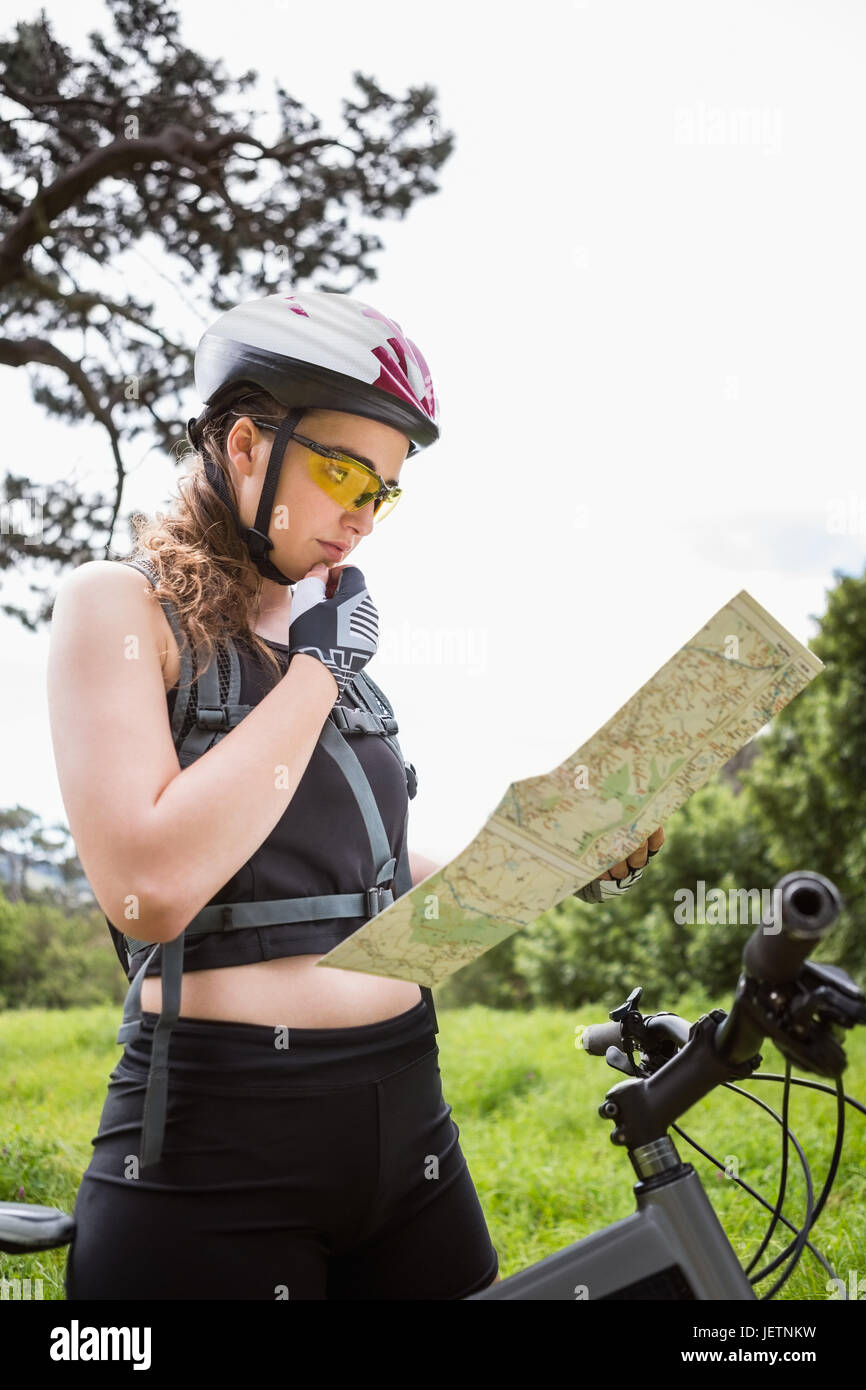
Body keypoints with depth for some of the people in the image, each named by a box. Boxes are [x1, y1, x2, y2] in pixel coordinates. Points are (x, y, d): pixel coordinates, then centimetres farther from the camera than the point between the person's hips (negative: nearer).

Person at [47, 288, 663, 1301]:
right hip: (216, 1144, -6)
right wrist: (316, 672, -13)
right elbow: (152, 888, -21)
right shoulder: (121, 608, -6)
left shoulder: (326, 638, 13)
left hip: (404, 1125, 7)